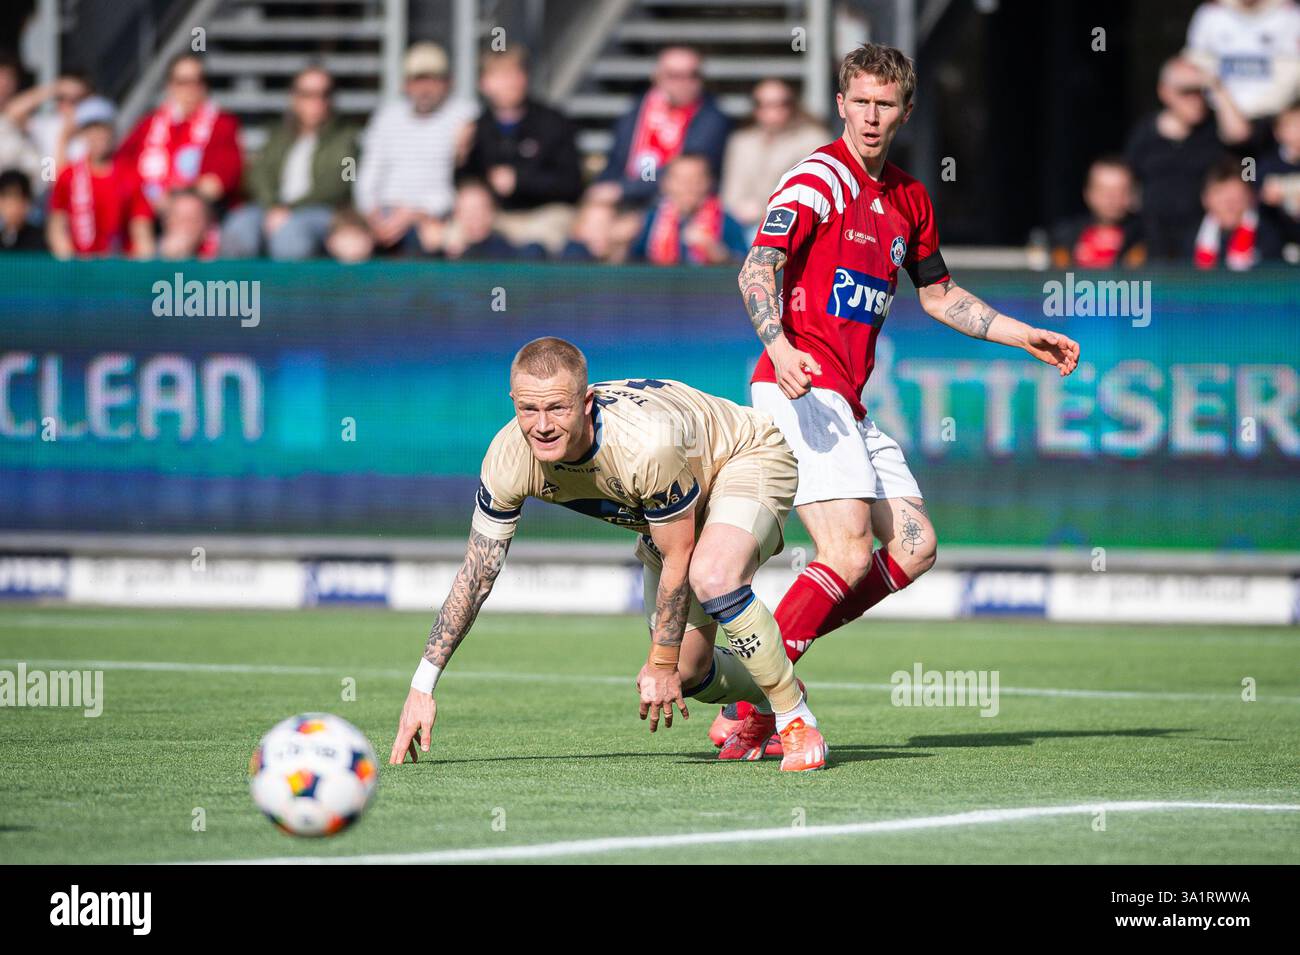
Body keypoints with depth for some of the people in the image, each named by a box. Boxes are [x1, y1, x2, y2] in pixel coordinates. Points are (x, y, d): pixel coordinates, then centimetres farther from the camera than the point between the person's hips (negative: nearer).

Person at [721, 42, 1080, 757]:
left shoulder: (909, 199, 17)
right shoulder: (818, 178, -9)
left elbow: (938, 294, 32)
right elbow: (758, 268, -21)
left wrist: (1023, 336, 26)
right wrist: (779, 347, -38)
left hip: (849, 404, 9)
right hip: (799, 388, -9)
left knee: (914, 546, 5)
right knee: (850, 554, -19)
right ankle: (744, 716, -18)